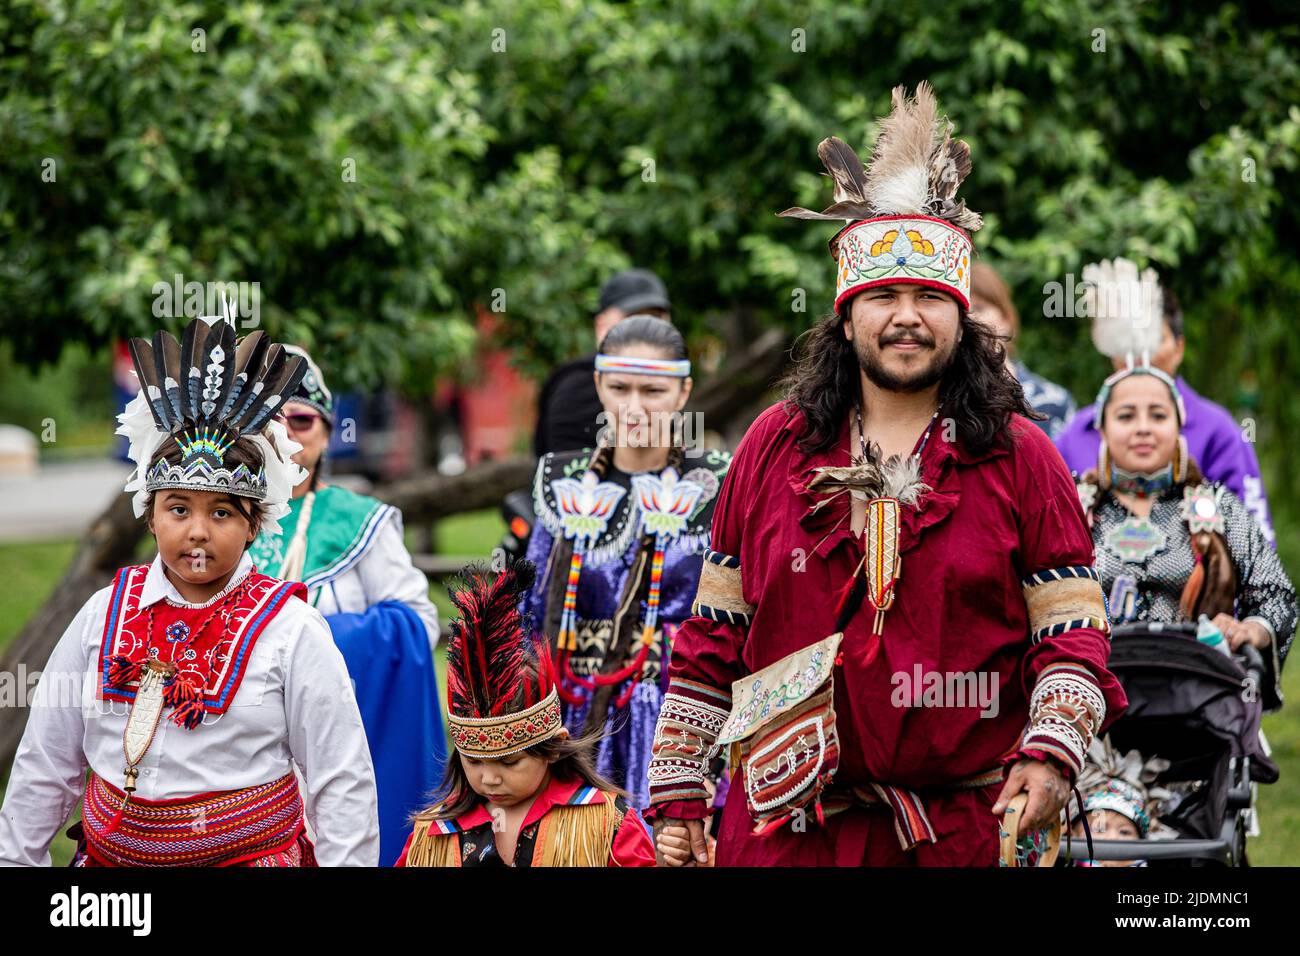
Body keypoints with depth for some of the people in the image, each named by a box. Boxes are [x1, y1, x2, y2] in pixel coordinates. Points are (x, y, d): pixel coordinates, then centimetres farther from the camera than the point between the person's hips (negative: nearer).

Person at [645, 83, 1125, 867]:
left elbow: (1074, 633, 1)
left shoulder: (1019, 457, 3)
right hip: (788, 825, 1)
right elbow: (713, 633, 11)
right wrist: (678, 789, 7)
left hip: (965, 826, -1)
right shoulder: (774, 447, 8)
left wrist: (1052, 753, -15)